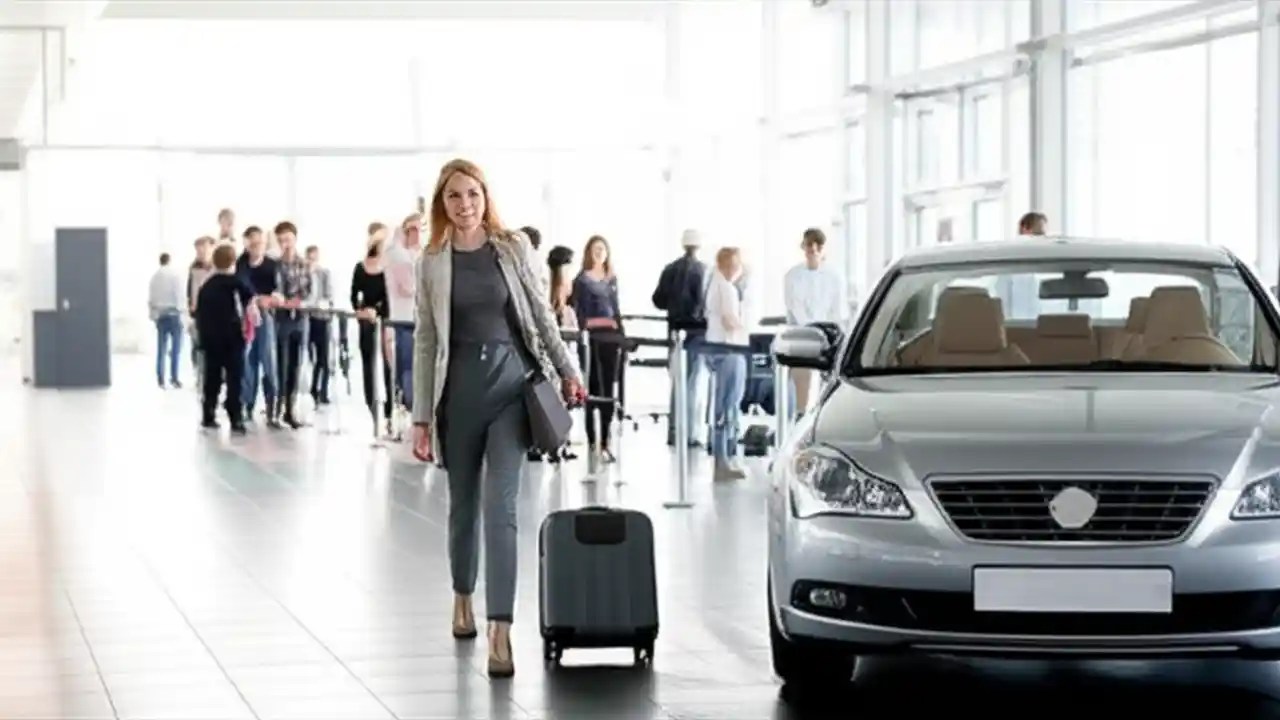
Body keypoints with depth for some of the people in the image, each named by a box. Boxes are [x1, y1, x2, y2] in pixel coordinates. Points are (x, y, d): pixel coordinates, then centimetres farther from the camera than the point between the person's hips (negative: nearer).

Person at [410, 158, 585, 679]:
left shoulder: (513, 247, 1)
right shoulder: (432, 261, 1)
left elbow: (540, 312, 10)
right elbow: (426, 339, 3)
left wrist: (566, 371, 9)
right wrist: (421, 416, 1)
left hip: (511, 383, -1)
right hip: (459, 388, 1)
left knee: (500, 506, -10)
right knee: (464, 501, 13)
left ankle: (500, 632, -15)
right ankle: (462, 599, 38)